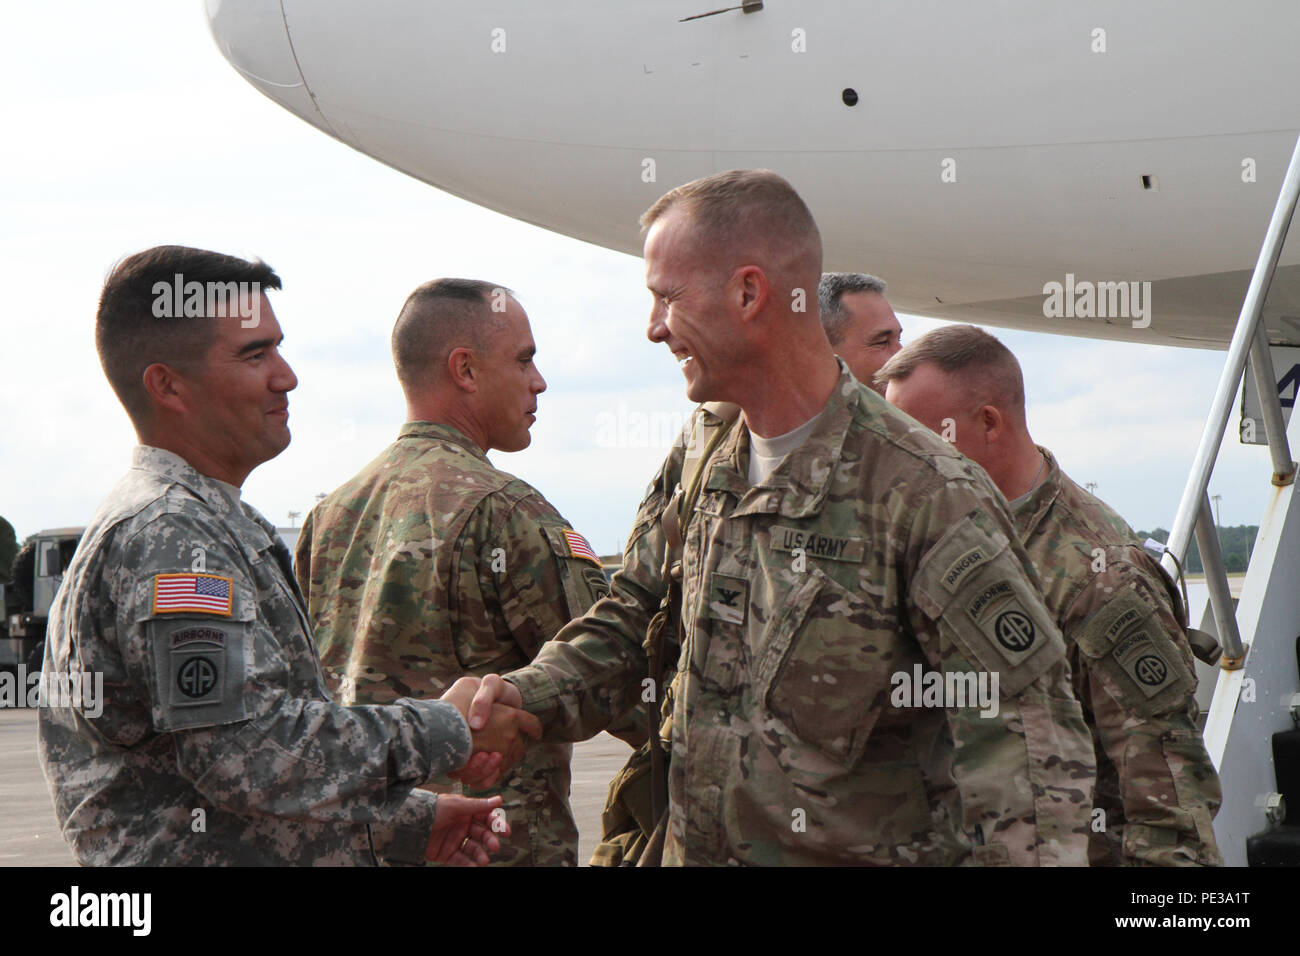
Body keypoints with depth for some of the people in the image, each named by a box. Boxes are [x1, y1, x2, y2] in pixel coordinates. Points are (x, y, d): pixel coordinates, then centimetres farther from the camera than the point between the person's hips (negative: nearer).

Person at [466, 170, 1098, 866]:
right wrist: (530, 697, -4)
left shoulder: (928, 496, -19)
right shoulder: (700, 458, 4)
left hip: (856, 854, -7)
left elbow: (1029, 737, -18)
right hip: (691, 849, 7)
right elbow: (627, 623, 15)